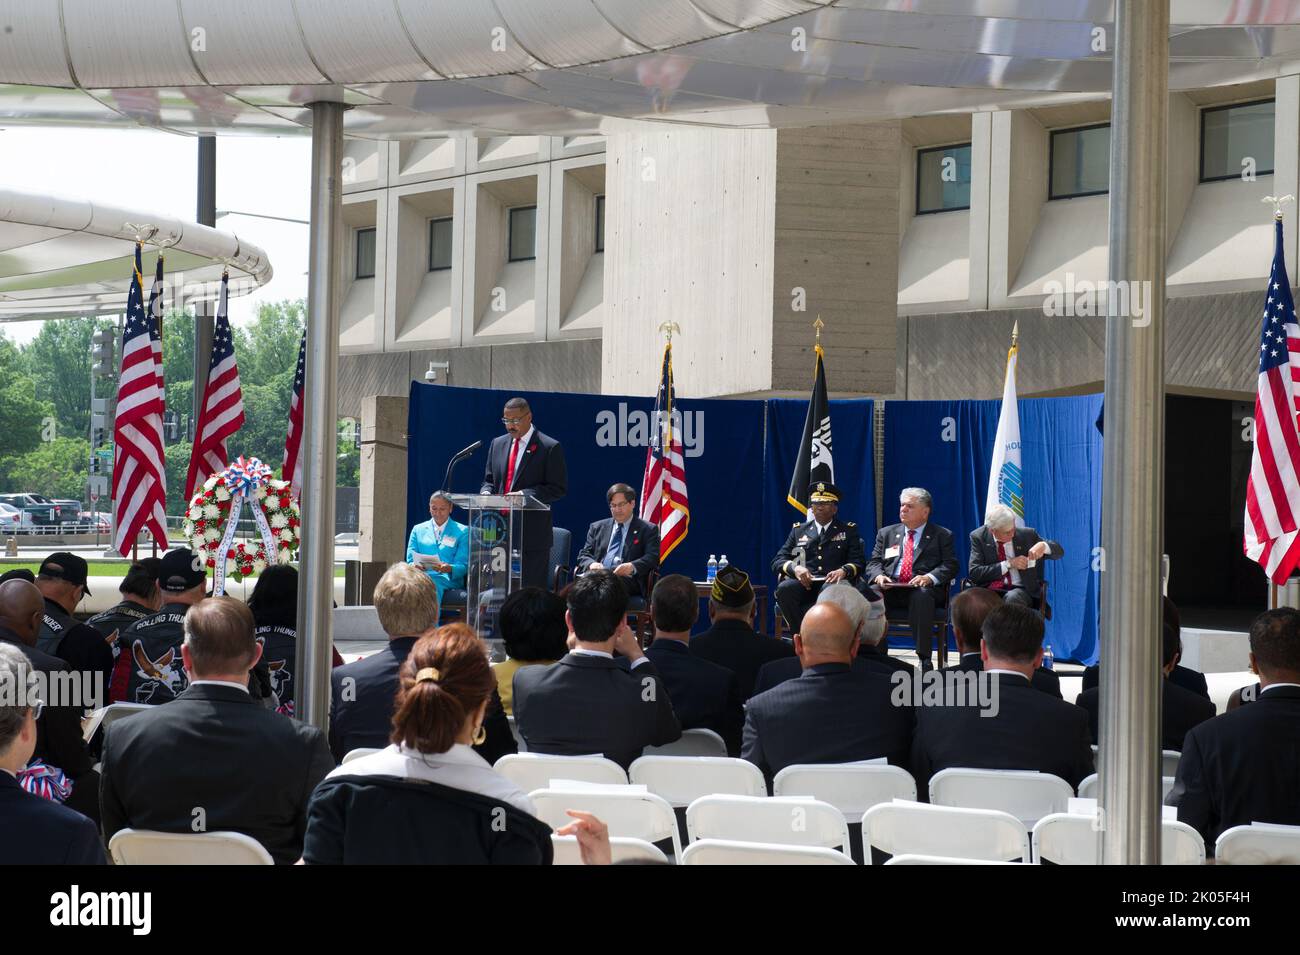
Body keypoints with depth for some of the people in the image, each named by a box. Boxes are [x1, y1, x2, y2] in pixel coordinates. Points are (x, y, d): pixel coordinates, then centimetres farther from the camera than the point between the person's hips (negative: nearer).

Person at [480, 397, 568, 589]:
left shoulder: (550, 448, -4)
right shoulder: (498, 444, 15)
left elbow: (559, 488, -8)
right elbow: (489, 479, 21)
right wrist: (486, 492, -3)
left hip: (532, 533, -6)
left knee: (531, 587, -5)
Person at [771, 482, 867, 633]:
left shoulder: (848, 530, 18)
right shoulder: (799, 531, 23)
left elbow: (859, 562, 7)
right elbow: (777, 561, 13)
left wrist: (844, 571, -18)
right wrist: (794, 568, -12)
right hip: (804, 584, 2)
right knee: (784, 588, -33)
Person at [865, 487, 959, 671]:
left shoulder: (942, 536, 13)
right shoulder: (887, 533, 23)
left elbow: (950, 566, 2)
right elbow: (873, 563, 16)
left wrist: (929, 577, -18)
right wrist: (878, 576, -8)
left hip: (923, 588, -3)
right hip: (890, 587, 3)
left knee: (922, 595, -39)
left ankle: (925, 659, -36)